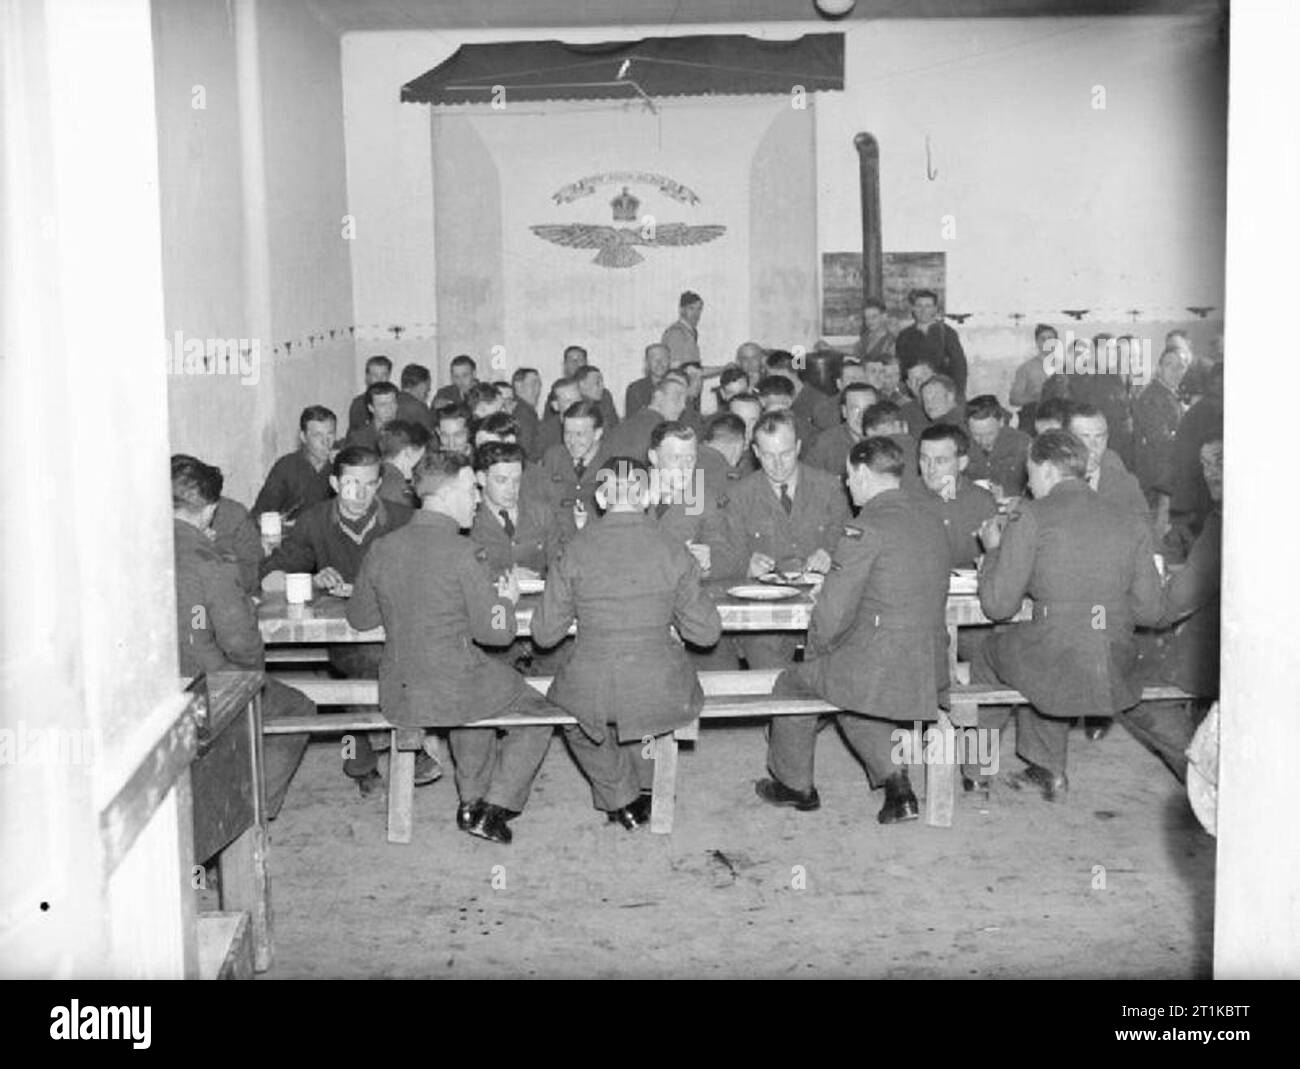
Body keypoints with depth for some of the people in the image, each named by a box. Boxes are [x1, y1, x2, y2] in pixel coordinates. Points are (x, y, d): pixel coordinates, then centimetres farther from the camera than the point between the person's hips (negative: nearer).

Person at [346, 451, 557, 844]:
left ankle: (472, 801, 37)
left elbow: (359, 618, 12)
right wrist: (506, 600, 9)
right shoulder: (460, 552, -18)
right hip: (452, 690, -6)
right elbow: (495, 632, -12)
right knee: (539, 712, 18)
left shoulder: (381, 549, -2)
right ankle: (494, 809, 14)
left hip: (398, 695, 6)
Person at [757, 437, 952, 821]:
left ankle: (795, 786, 34)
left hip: (878, 671, -8)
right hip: (930, 671, 8)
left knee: (792, 683, 17)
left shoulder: (865, 528, -16)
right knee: (853, 698, 33)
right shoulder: (931, 522, 8)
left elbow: (833, 612, -15)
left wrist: (815, 652, 3)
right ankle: (896, 782, 18)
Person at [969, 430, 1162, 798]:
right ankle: (1046, 770, 38)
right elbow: (1148, 611, 9)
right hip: (1116, 671, 5)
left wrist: (994, 549, 12)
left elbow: (998, 606, -5)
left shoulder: (1030, 518, -6)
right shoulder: (1131, 523, 6)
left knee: (988, 652, 26)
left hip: (1055, 671, -5)